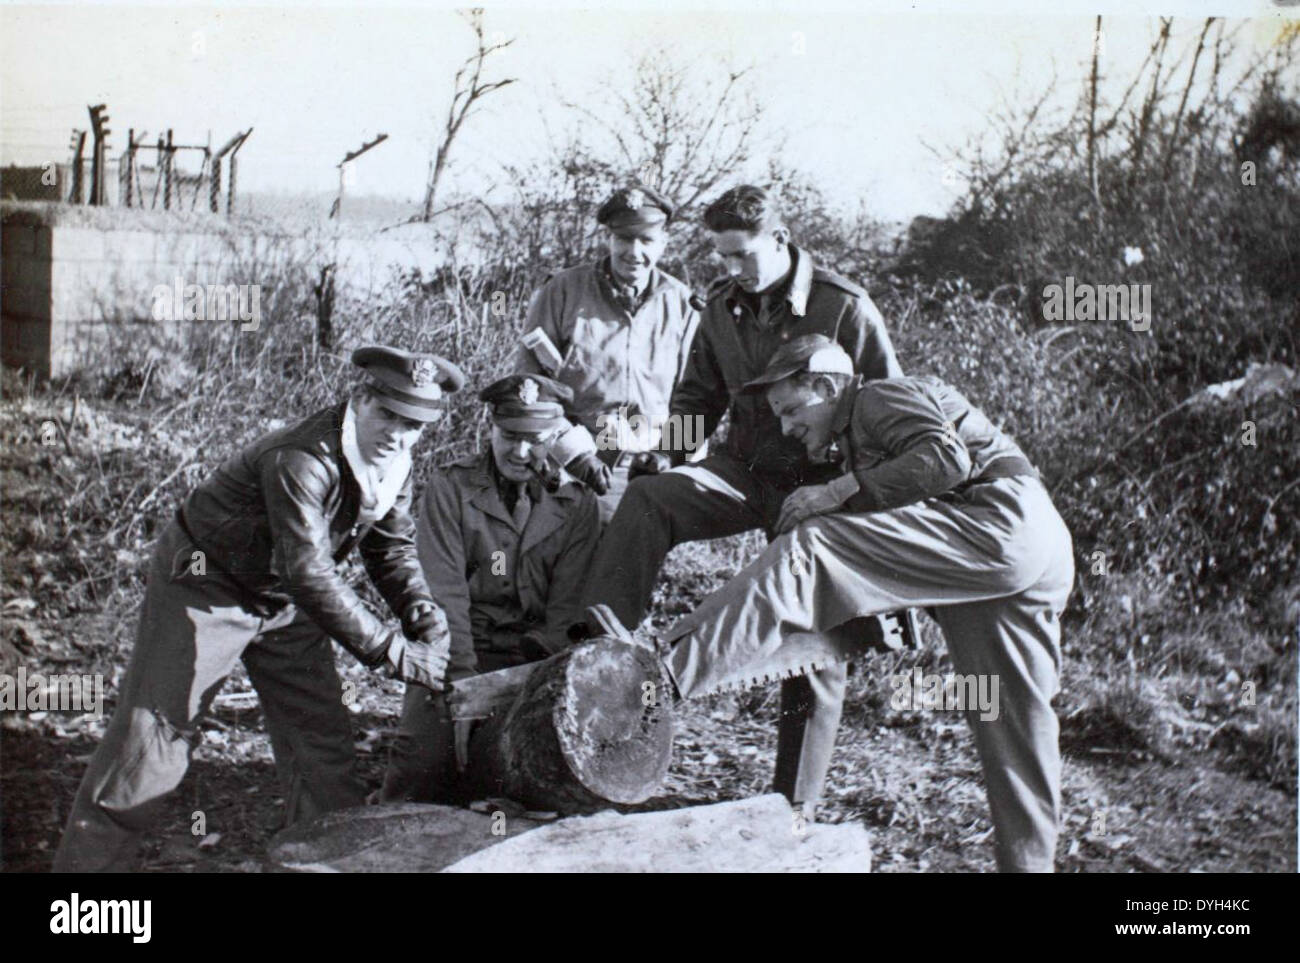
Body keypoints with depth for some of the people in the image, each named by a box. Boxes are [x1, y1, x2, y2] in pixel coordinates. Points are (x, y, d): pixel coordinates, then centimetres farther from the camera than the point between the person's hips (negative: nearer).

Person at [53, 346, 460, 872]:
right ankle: (87, 860, 8)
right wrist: (393, 650, -39)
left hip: (284, 601, 8)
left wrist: (419, 607, -17)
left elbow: (392, 545, 4)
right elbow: (309, 573, -40)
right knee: (152, 733, -4)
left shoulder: (394, 463, -8)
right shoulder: (301, 459, -35)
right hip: (206, 586, -7)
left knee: (323, 740, 6)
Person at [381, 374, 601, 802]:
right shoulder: (449, 489, 1)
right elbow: (444, 594, -9)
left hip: (534, 661, 1)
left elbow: (566, 606, 0)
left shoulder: (577, 505, 7)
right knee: (426, 758, -22)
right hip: (457, 655, -1)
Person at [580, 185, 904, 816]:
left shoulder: (844, 308, -11)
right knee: (648, 499, -25)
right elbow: (699, 393, 17)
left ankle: (796, 806, 11)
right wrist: (666, 451, -1)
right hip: (743, 470, 4)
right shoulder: (723, 306, 4)